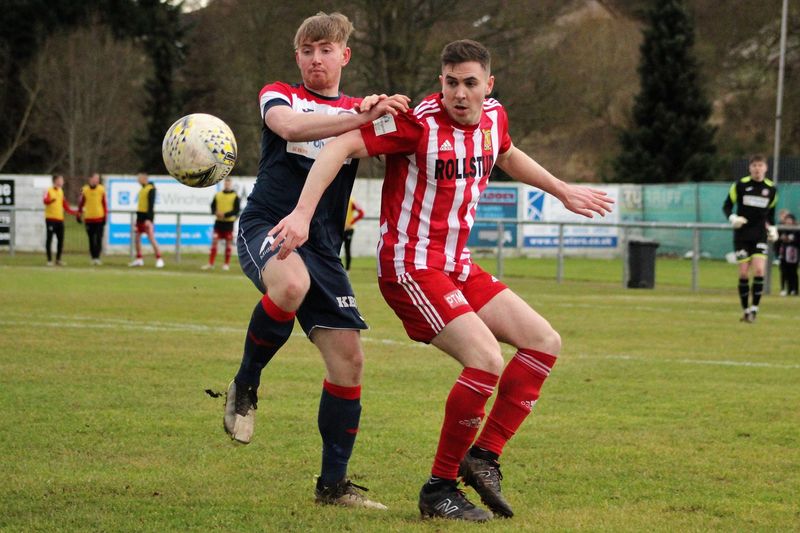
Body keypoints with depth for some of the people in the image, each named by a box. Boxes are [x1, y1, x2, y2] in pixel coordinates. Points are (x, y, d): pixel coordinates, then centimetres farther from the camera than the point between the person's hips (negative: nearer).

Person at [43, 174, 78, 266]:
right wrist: (51, 200, -46)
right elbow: (45, 200, -25)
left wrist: (76, 212, 14)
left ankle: (58, 259, 17)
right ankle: (49, 260, 1)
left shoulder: (61, 191, 18)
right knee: (49, 239, -5)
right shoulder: (49, 191, -3)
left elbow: (66, 207, 22)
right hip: (51, 219, -6)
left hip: (60, 219, 6)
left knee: (60, 240, 5)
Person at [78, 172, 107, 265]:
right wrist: (79, 214, 5)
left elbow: (104, 203, 4)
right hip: (89, 218, 1)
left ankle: (97, 257, -6)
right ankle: (93, 257, 11)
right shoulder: (84, 189, 0)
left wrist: (105, 215, 0)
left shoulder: (101, 189, 1)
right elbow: (81, 202, 8)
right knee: (91, 239, 5)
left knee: (99, 239, -6)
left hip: (99, 218, -1)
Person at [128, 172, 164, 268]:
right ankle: (139, 259, 16)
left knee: (151, 238, -12)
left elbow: (151, 204, -19)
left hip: (147, 217, -9)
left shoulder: (151, 189, -13)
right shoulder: (142, 189, 15)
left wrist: (149, 219, -25)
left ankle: (159, 259, -9)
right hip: (140, 216, 9)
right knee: (137, 238, 9)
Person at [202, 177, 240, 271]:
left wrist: (225, 215, -19)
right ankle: (210, 264, 1)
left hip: (229, 222, -3)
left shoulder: (235, 197, -1)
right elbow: (213, 206, 9)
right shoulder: (218, 195, 9)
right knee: (214, 242, -2)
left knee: (228, 243, 3)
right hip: (218, 222, 3)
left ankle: (227, 264, 12)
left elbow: (236, 210, -8)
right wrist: (215, 212, -13)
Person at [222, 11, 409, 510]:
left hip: (322, 245, 4)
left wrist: (379, 113, -25)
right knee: (291, 284, -39)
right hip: (267, 224, -4)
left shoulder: (359, 109, 19)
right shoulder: (279, 95, 9)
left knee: (349, 358, -3)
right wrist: (359, 119, -26)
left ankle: (333, 483, 10)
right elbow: (289, 126, -16)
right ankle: (246, 385, -13)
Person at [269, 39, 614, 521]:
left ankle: (484, 455, 8)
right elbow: (340, 146, -23)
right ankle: (440, 489, -9)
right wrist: (303, 214, -32)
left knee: (545, 342, 4)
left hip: (458, 266, 9)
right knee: (487, 360, -23)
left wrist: (562, 191, 38)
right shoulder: (419, 122, -18)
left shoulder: (493, 118, 6)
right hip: (411, 267, -9)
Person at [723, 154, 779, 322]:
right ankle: (745, 310, 9)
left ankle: (754, 309, -10)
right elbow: (727, 205, 3)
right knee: (743, 273, -2)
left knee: (759, 270, -15)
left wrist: (772, 227, 6)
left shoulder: (771, 188, 4)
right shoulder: (740, 185, -3)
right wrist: (732, 218, -16)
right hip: (742, 234, -1)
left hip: (760, 235, 1)